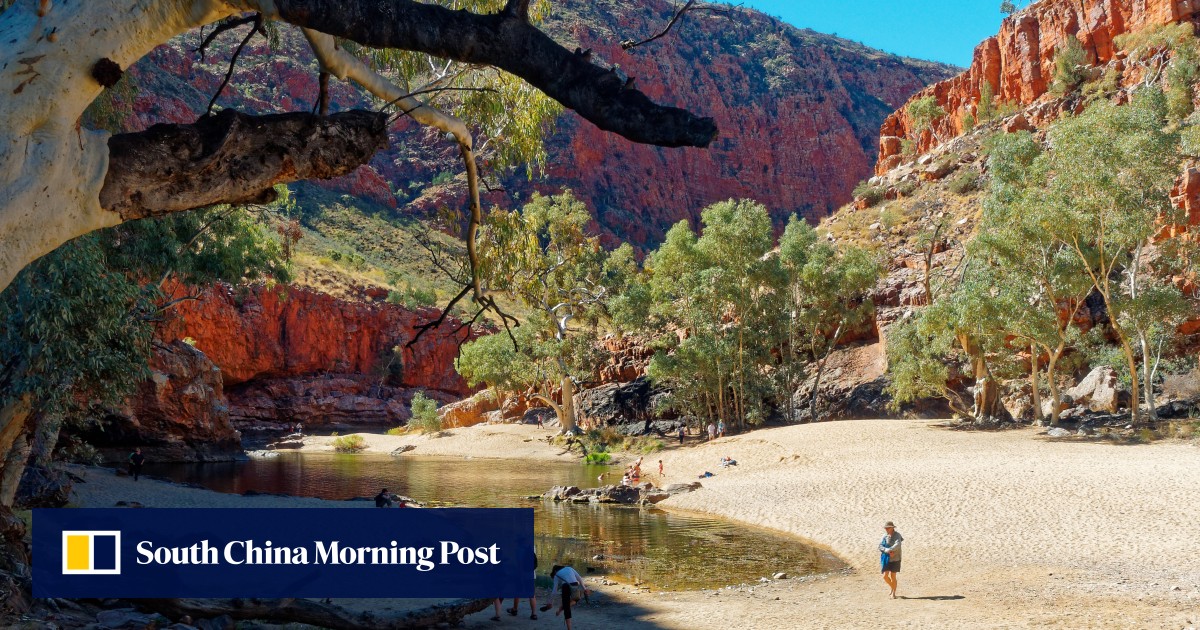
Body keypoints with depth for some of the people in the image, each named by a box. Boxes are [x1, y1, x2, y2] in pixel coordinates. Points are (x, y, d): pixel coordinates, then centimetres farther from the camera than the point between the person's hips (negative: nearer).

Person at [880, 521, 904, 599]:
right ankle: (892, 587, 26)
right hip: (886, 558, 3)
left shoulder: (897, 535, -8)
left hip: (895, 558, -3)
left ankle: (893, 593, 14)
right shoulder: (885, 536, 3)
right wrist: (888, 551, -20)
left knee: (893, 576, 0)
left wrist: (888, 550, -27)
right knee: (885, 576, -2)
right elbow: (880, 546, -5)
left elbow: (897, 545, -23)